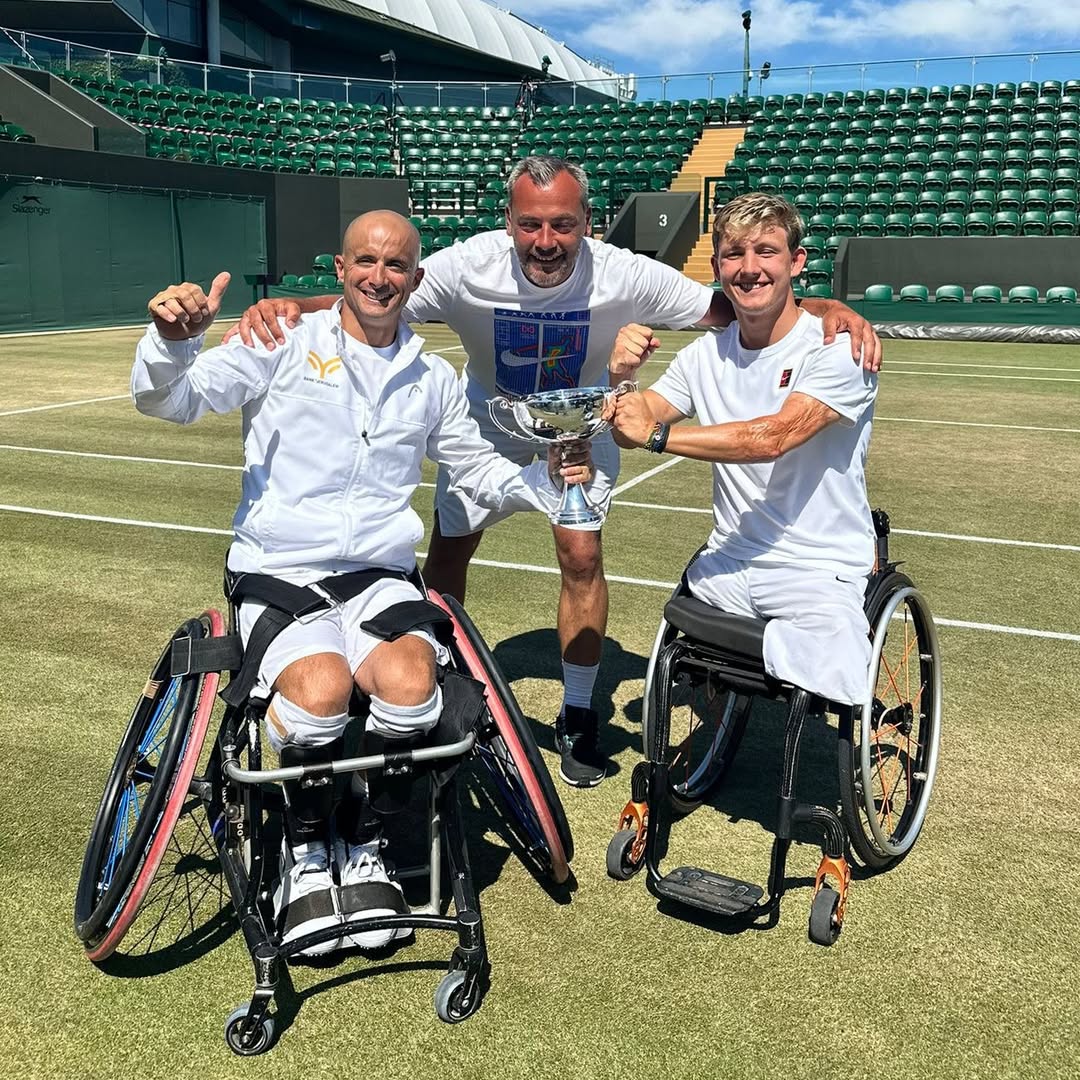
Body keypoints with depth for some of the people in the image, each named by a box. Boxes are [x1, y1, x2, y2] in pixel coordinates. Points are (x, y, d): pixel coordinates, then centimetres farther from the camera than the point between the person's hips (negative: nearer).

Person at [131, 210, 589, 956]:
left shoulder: (433, 379, 15)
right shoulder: (287, 344, 3)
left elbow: (479, 470, 23)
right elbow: (173, 399, -4)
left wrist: (544, 480, 3)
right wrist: (174, 342, -26)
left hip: (380, 573, 3)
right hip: (278, 568, -2)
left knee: (411, 685, -29)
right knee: (320, 691, -32)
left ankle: (362, 842, 1)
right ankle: (306, 849, 1)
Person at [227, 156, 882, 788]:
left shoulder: (624, 275, -31)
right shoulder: (468, 267, -31)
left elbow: (734, 307, -26)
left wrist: (828, 310, -42)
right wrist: (286, 307, -49)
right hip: (491, 419, 1)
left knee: (582, 555, -12)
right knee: (448, 550, 3)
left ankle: (578, 715, 10)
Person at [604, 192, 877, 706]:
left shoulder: (838, 348, -11)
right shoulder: (705, 355, 7)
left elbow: (773, 437, -25)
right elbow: (633, 425, 2)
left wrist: (656, 435, -25)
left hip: (819, 570, -4)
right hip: (727, 565, 5)